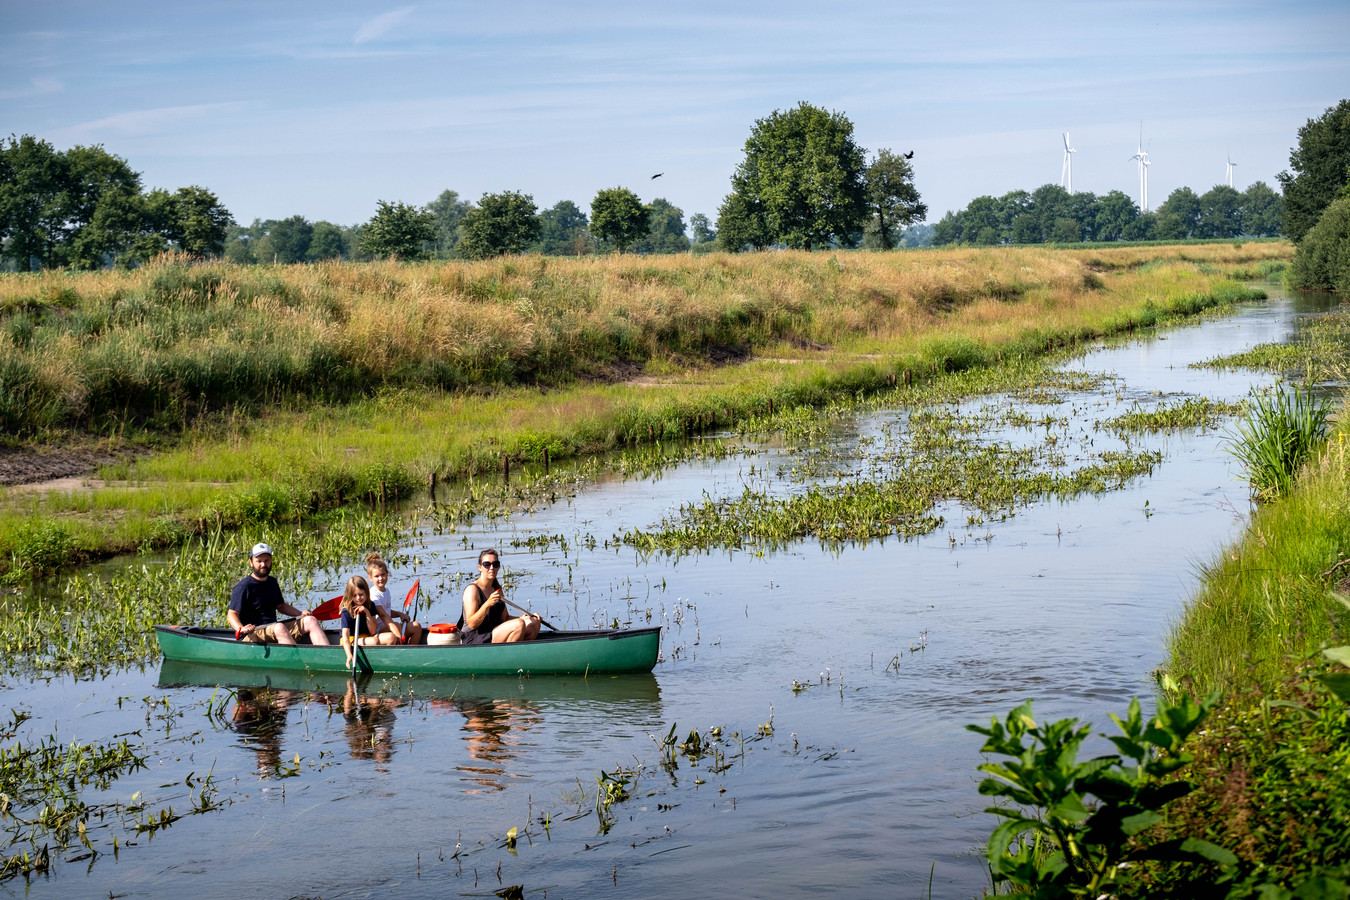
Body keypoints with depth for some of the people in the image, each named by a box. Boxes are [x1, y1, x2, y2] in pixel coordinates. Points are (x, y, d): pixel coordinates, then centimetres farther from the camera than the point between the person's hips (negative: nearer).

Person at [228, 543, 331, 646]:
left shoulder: (272, 582, 18)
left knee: (311, 621, -6)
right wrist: (241, 628, -32)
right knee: (280, 627, -37)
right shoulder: (243, 587, -7)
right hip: (252, 635, -8)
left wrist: (301, 614, 14)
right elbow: (232, 614, -12)